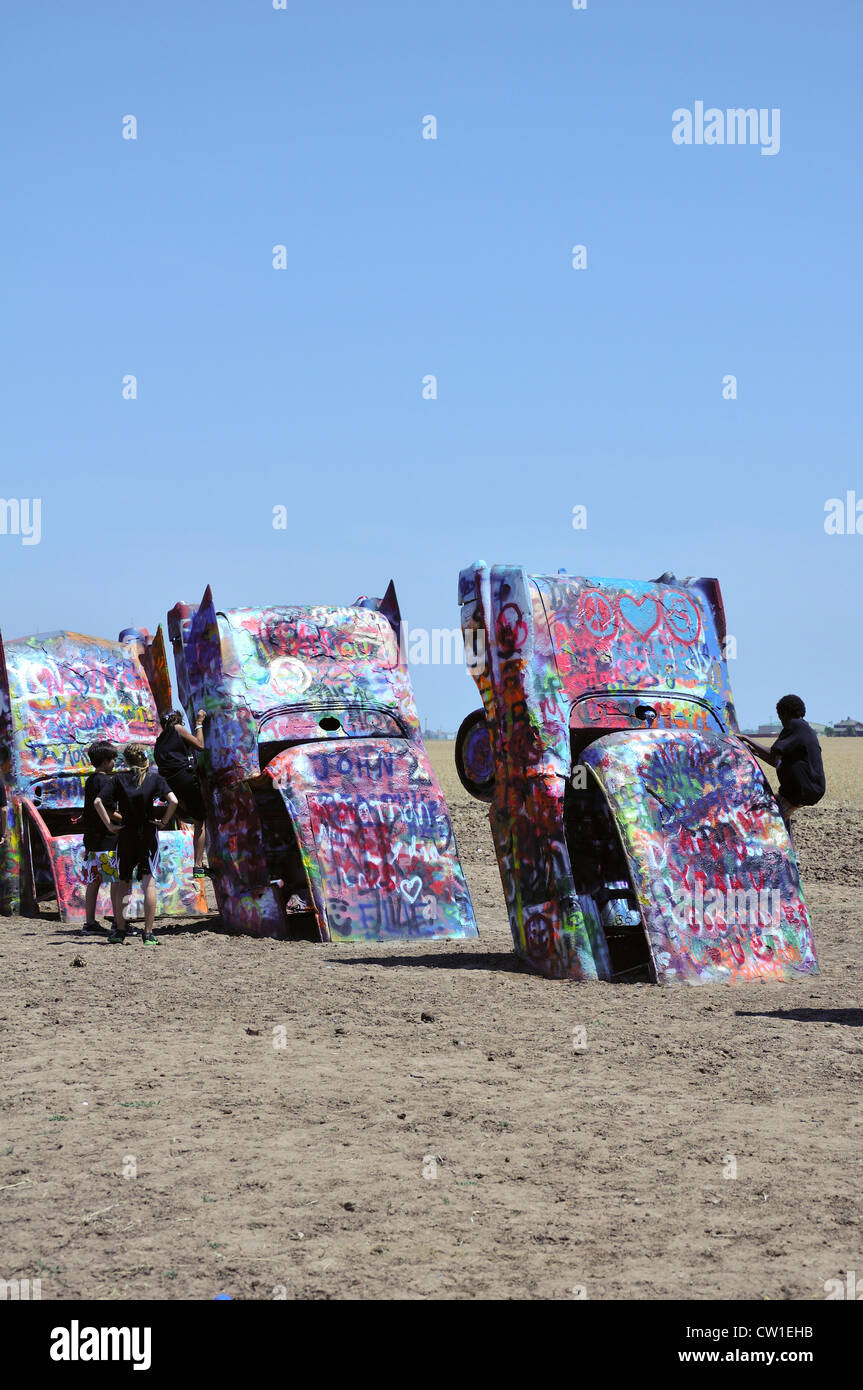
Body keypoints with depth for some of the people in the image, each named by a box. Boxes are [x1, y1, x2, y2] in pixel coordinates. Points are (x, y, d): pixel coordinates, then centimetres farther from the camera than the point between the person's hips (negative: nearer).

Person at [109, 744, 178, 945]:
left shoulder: (119, 779, 1)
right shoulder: (155, 778, 0)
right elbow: (173, 801, -13)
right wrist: (164, 822, -2)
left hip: (125, 834, 1)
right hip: (148, 834, -1)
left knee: (123, 883, 14)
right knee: (149, 882, -3)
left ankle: (119, 930, 16)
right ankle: (148, 934, -8)